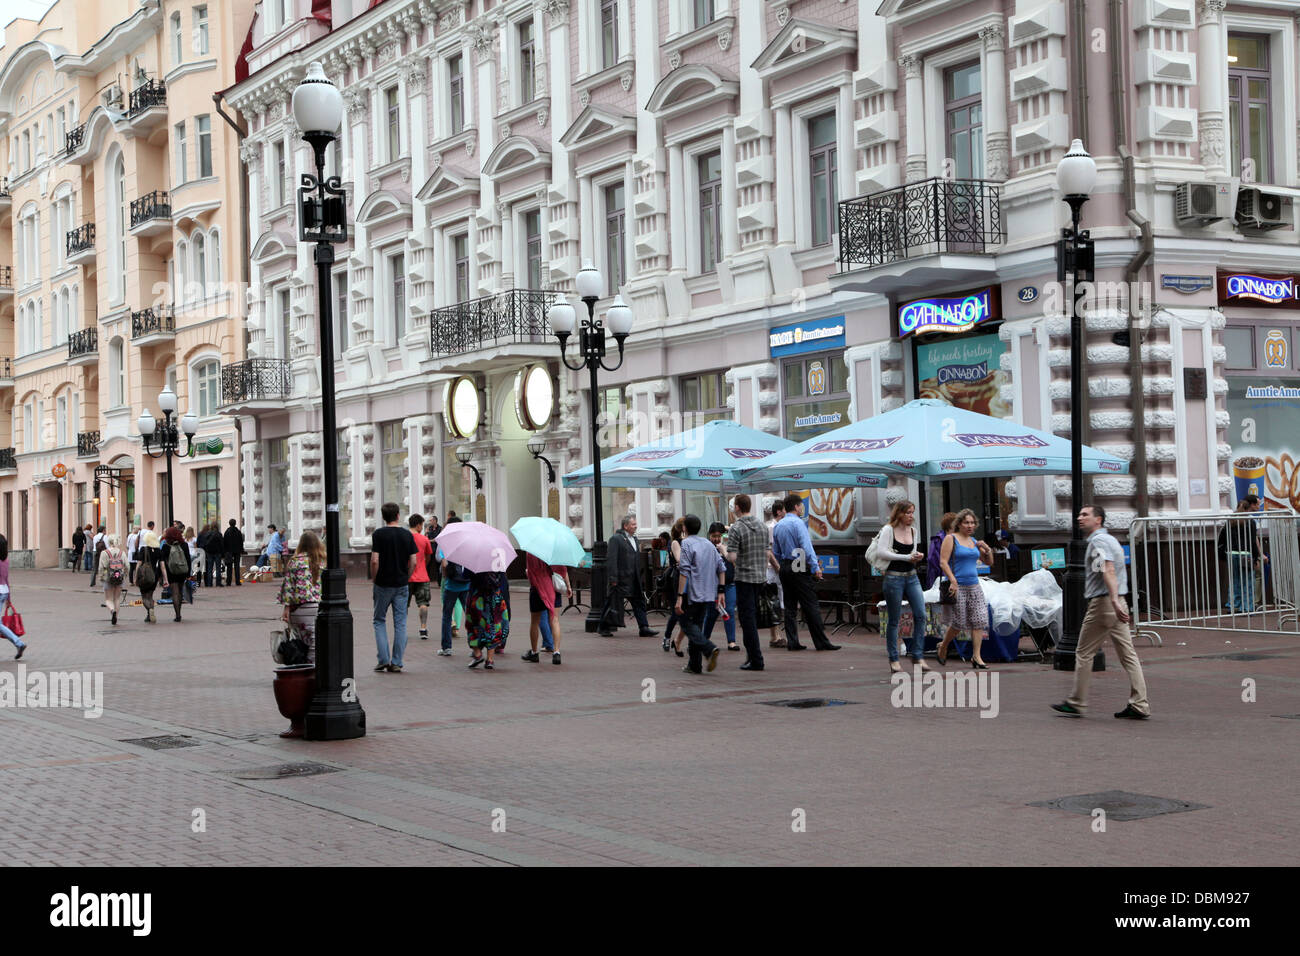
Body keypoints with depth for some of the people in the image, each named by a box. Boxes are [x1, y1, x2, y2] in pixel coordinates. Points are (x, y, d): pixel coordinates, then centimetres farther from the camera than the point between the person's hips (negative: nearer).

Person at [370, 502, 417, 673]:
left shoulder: (379, 534, -8)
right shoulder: (407, 534, 2)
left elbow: (375, 561, -13)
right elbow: (413, 562, 1)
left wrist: (374, 580, -1)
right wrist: (406, 579, 12)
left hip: (383, 584, -2)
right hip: (402, 585, 2)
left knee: (379, 621, 11)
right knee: (400, 623, 6)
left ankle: (384, 659, 1)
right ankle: (396, 663, 4)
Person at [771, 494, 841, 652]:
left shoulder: (777, 526, 12)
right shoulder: (798, 523, -11)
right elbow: (807, 547, -17)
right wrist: (815, 567, -16)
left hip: (785, 568, 8)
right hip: (799, 568, -8)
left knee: (790, 606, 9)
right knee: (810, 606, -6)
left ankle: (792, 642, 7)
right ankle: (821, 643, -5)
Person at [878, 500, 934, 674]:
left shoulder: (913, 530, 12)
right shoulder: (889, 529, -6)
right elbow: (882, 552, -16)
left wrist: (917, 557, -1)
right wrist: (907, 557, -15)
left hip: (912, 577, 5)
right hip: (894, 577, -5)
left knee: (921, 615, -7)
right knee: (894, 620, 2)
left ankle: (918, 656, 1)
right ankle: (893, 659, 10)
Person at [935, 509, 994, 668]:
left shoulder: (974, 541, 15)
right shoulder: (951, 539, -3)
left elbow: (989, 562, 21)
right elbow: (943, 562, -11)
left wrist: (987, 549, 1)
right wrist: (953, 581, -21)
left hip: (974, 585, 6)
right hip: (958, 586, -6)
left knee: (979, 620, -5)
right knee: (959, 622, -4)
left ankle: (976, 656, -3)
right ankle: (943, 646, 21)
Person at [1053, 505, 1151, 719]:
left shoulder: (1098, 541, -12)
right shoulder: (1111, 539, 19)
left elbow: (1108, 571, -25)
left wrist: (1114, 601, -34)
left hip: (1103, 603, -9)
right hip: (1117, 604, 9)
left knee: (1084, 653, 1)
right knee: (1127, 653, 5)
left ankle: (1076, 703, 8)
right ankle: (1139, 705, 1)